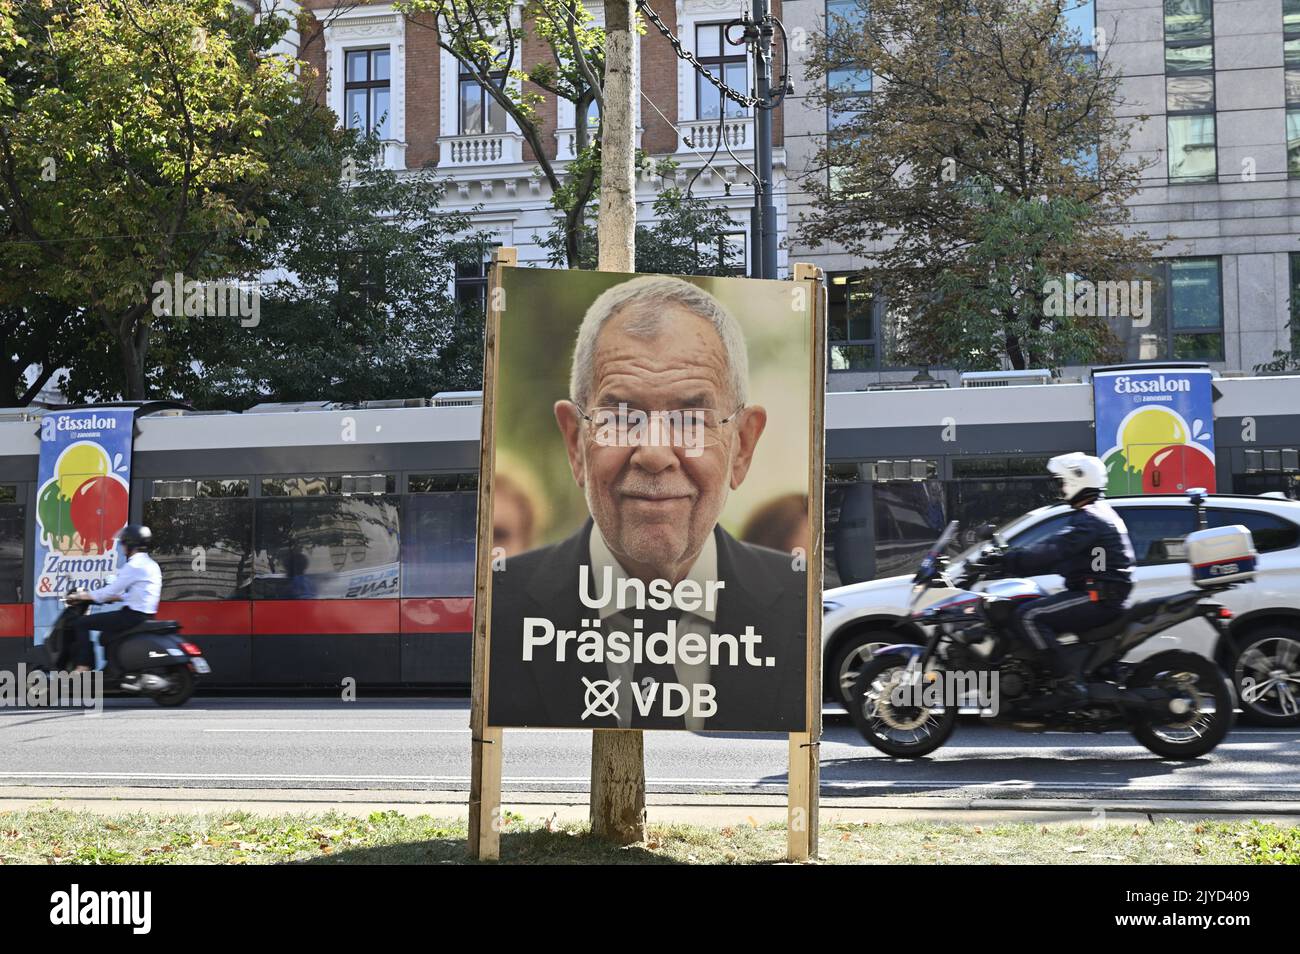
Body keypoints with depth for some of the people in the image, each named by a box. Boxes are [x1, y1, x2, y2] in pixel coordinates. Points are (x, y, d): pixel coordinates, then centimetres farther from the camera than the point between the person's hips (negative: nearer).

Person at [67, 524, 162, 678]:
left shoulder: (134, 565, -13)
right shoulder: (151, 564, 17)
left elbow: (112, 589, -13)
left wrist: (83, 596, -2)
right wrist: (110, 598, 24)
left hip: (133, 615, -10)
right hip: (146, 616, 10)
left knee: (81, 623, -5)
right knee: (106, 636, 30)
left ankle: (82, 667, -9)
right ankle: (112, 672, 24)